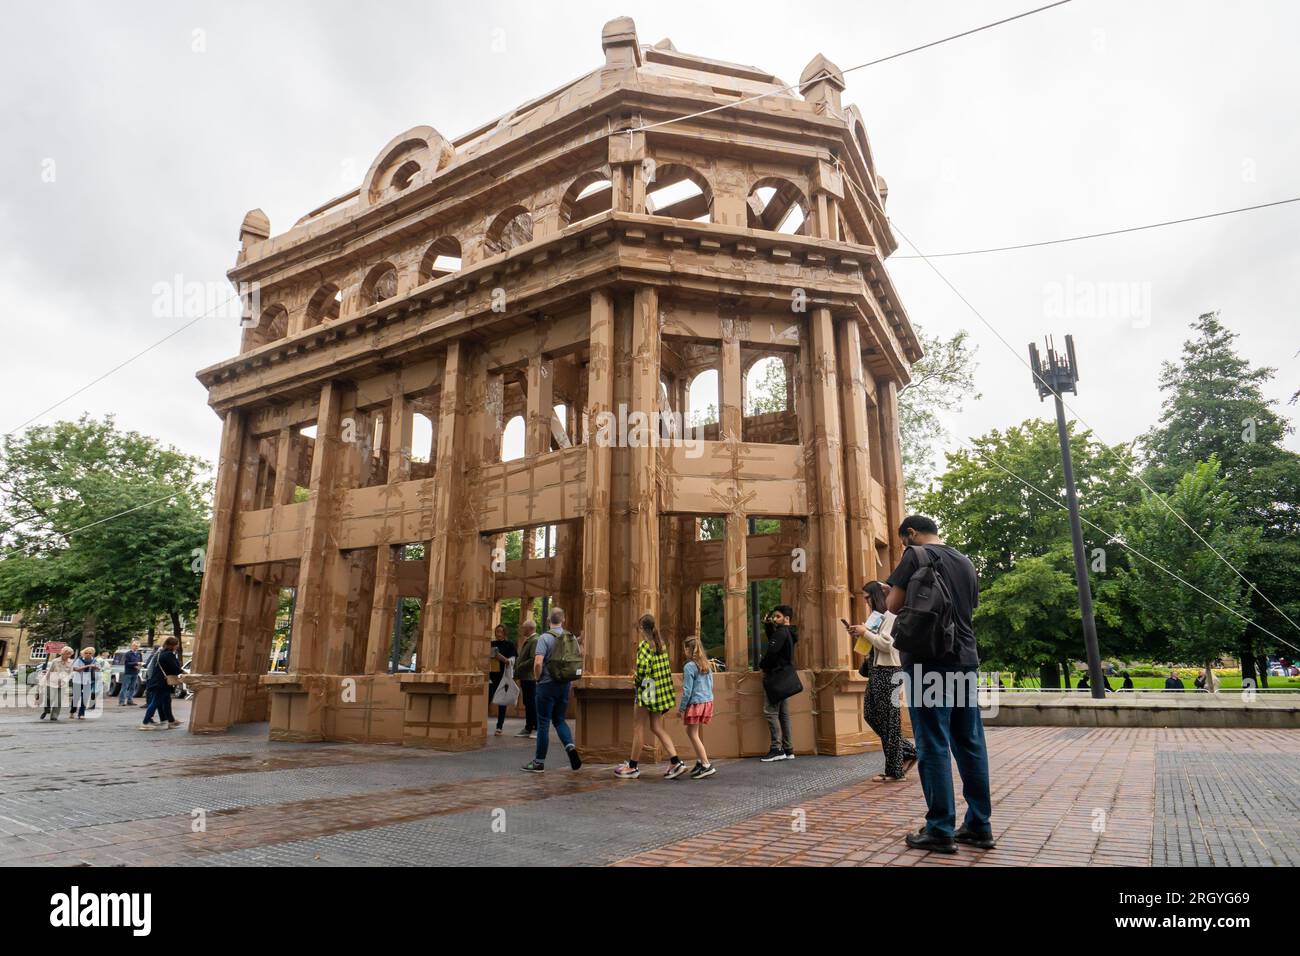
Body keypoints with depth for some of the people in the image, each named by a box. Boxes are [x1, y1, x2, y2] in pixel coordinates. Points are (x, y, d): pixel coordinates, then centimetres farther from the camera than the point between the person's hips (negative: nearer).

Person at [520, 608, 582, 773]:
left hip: (548, 684, -5)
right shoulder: (571, 637, 4)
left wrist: (538, 678, -4)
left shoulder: (545, 638, -13)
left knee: (543, 723, 3)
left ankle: (539, 762, 10)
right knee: (559, 719, 18)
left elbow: (538, 663, -21)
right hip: (565, 684, 5)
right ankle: (571, 747, -4)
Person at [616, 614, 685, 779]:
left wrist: (637, 680, -5)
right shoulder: (661, 644, 11)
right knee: (657, 728, 12)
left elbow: (642, 668, -24)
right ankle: (675, 762, 4)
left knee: (638, 728, 3)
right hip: (660, 691, 8)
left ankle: (632, 767, 12)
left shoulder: (644, 644, -13)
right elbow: (665, 668, 13)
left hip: (647, 691, -8)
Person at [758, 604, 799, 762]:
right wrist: (768, 625, 16)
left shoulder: (781, 632, -14)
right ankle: (788, 750, 12)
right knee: (783, 714, 10)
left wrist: (762, 665, -6)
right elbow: (773, 640, 30)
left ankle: (777, 749, -11)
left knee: (770, 712, -8)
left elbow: (771, 651, -23)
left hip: (775, 677, -10)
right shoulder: (790, 634, 16)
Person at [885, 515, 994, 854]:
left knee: (934, 746, -3)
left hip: (928, 662, -7)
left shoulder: (916, 556, -5)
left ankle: (940, 830, 1)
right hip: (965, 660, 7)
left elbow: (894, 605, -8)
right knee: (970, 744, 11)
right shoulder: (966, 562, 16)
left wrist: (890, 595, 12)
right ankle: (979, 826, 17)